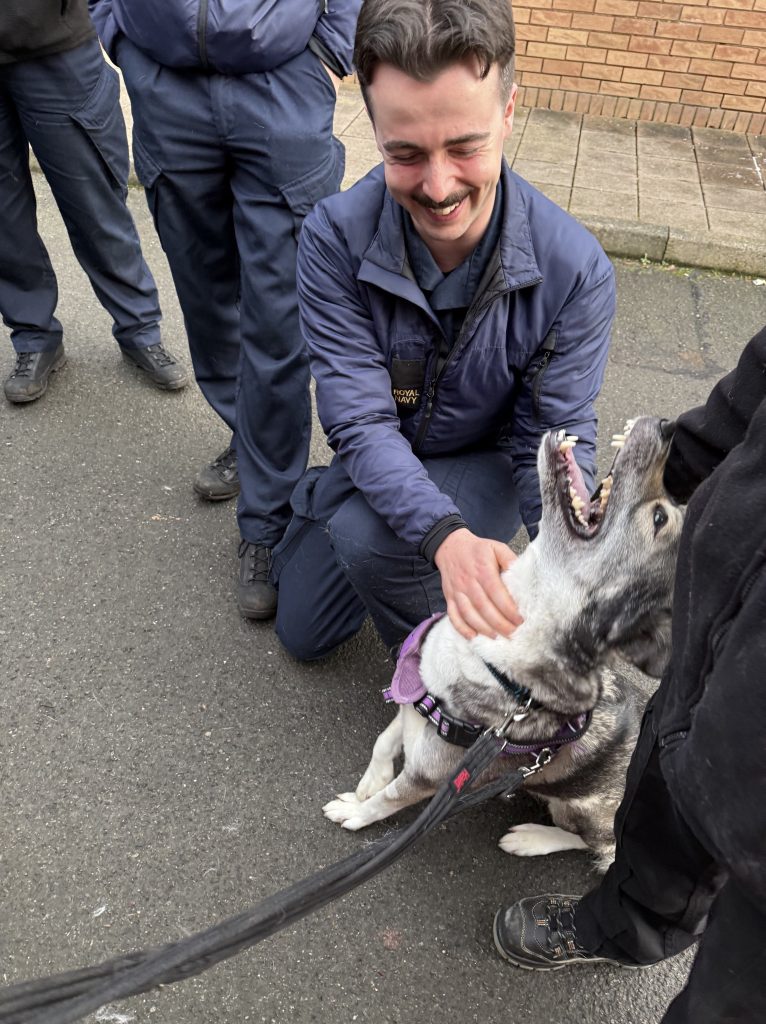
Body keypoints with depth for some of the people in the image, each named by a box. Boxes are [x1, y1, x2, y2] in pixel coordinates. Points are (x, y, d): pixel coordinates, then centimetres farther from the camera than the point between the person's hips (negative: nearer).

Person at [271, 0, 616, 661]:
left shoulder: (576, 270, -28)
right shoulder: (335, 238, -28)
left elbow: (556, 440, -21)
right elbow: (361, 421, -30)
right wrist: (443, 534, -48)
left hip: (490, 461, -2)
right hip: (379, 456, 3)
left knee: (367, 536, -35)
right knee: (302, 633, 16)